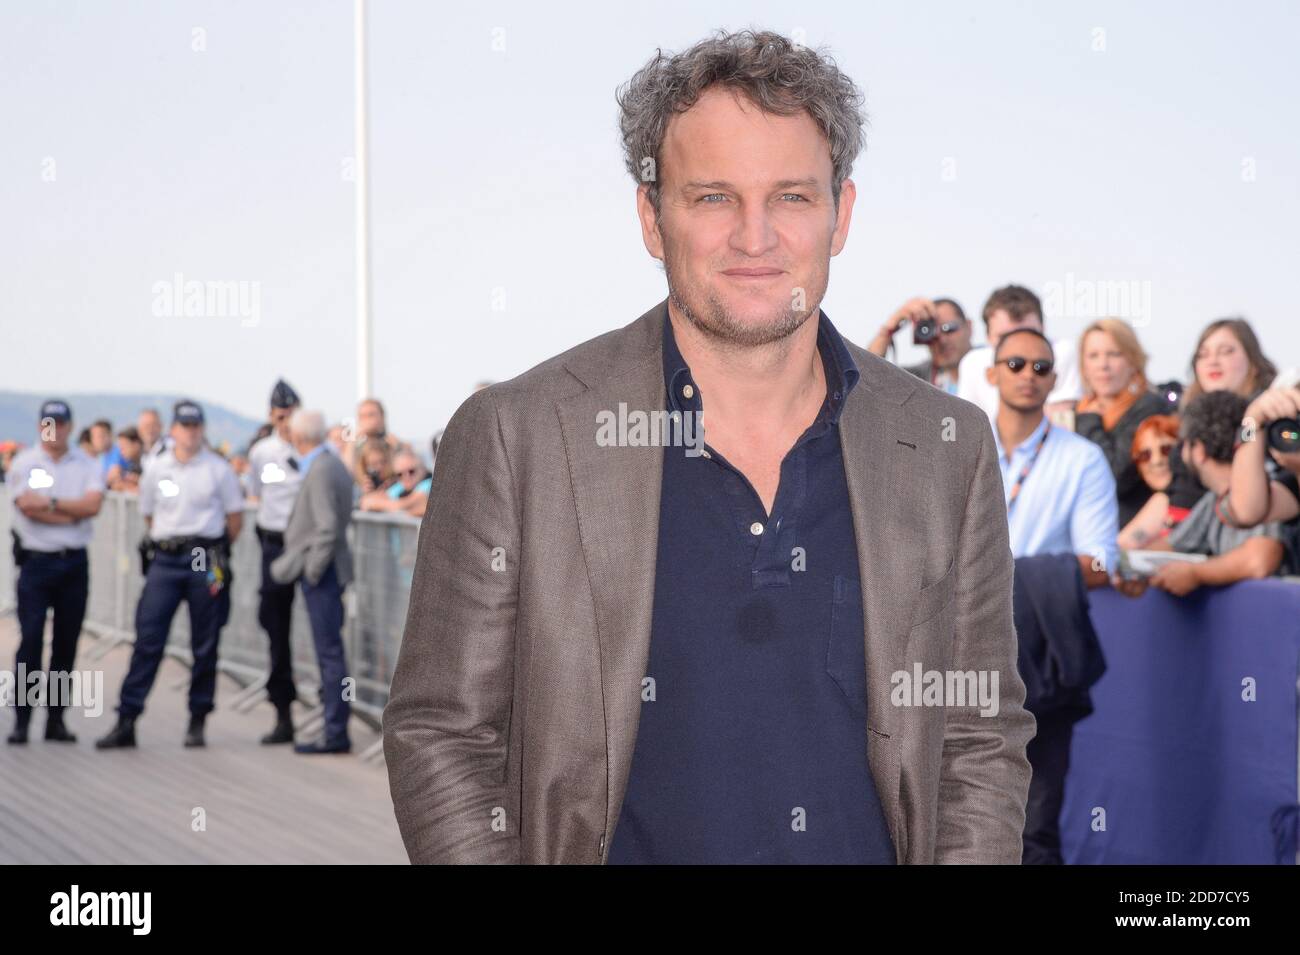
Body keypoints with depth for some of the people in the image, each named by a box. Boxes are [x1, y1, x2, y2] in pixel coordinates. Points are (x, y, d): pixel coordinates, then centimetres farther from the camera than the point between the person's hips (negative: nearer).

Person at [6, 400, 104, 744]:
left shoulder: (86, 464, 8)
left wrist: (51, 503, -13)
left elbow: (93, 504, -8)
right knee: (30, 640, -6)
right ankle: (21, 721, -4)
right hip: (35, 560, -2)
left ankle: (56, 719, 12)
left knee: (67, 642, 5)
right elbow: (27, 506, -12)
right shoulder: (23, 463, 2)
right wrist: (72, 513, -9)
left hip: (74, 561, 3)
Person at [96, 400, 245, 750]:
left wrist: (213, 551, 9)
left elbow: (235, 517, 7)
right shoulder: (156, 469, 7)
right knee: (148, 639, -4)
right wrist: (169, 541, 12)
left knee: (205, 645, 3)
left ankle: (197, 721, 13)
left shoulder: (218, 469, 2)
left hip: (206, 561, -1)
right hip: (164, 561, 1)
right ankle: (126, 721, -3)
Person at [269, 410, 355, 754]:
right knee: (330, 651, 13)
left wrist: (313, 571, -16)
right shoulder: (332, 465, 13)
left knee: (330, 652, -6)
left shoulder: (320, 472, -17)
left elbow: (328, 529, -23)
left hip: (321, 574, -10)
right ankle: (335, 730, 19)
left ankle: (336, 733, -2)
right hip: (324, 571, 10)